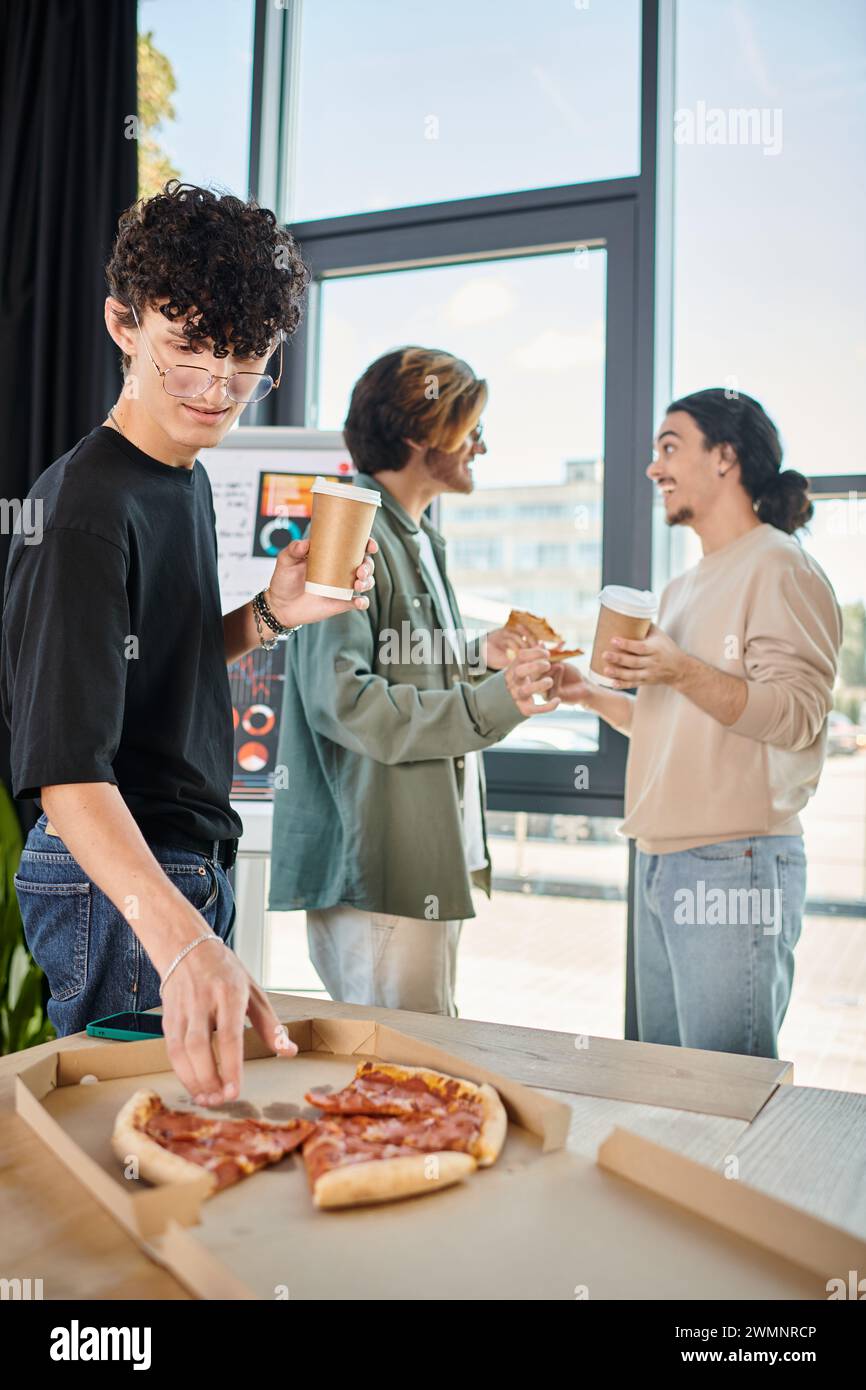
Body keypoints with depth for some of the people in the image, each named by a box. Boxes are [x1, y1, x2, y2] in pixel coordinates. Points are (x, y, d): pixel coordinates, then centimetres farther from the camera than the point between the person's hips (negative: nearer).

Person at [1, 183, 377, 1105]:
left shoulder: (186, 474, 7)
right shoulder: (88, 505, -22)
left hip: (188, 871, 9)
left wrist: (269, 614, 0)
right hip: (115, 886, -9)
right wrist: (180, 940, -45)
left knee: (189, 1113, 22)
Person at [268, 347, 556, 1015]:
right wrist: (491, 703, -23)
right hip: (378, 872, -10)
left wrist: (477, 655, 9)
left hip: (437, 862, 10)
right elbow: (341, 697, -23)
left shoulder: (418, 539, 19)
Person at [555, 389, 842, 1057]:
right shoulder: (683, 588, 21)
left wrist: (684, 673, -26)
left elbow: (796, 715, -16)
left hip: (737, 865, -9)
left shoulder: (780, 567, -6)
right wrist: (590, 695, 13)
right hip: (658, 863, 9)